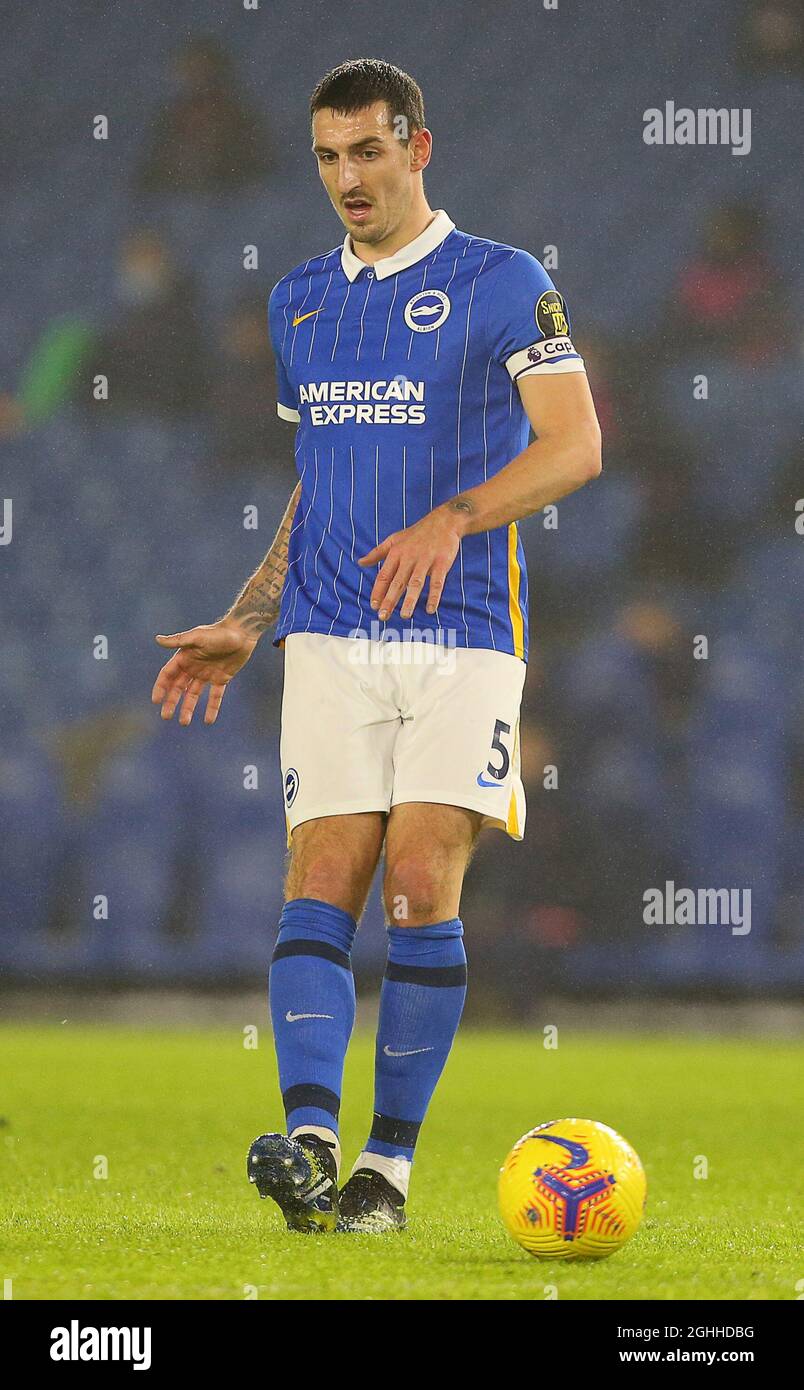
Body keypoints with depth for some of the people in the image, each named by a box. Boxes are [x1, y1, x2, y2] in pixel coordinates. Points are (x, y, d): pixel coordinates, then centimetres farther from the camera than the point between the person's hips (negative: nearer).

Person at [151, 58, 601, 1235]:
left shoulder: (503, 285, 0)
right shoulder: (299, 301, 16)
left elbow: (575, 445, -8)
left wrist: (451, 520, -21)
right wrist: (243, 629, 17)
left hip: (464, 635, -4)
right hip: (331, 639, 4)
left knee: (422, 883, -10)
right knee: (323, 878, -9)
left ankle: (391, 1160, -3)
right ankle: (308, 1142, -20)